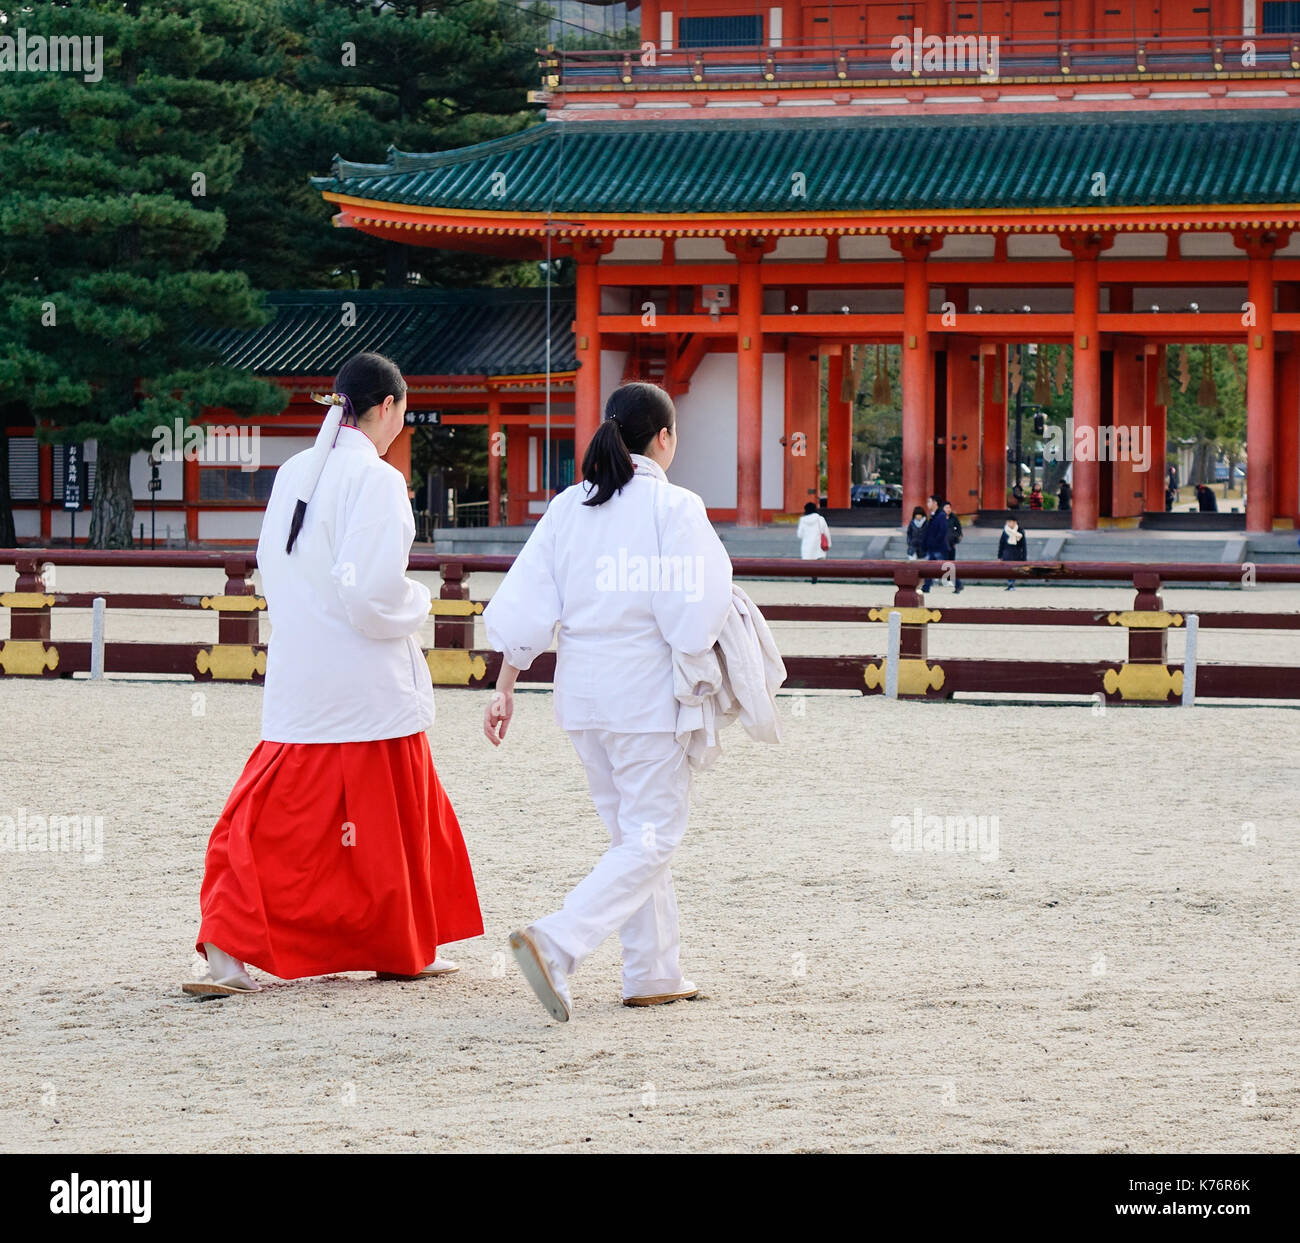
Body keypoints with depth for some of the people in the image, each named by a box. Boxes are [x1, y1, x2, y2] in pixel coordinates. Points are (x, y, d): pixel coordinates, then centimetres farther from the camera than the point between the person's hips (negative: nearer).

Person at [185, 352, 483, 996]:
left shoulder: (294, 473, 6)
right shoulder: (377, 480, -15)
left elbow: (271, 569, 15)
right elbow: (374, 594, -21)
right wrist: (417, 603, -2)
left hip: (296, 677, 6)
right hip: (367, 680, -6)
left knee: (277, 816, 6)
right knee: (390, 817, 11)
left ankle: (229, 952, -6)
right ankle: (403, 949, 24)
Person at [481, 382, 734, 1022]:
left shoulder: (568, 507, 5)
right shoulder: (674, 508, -10)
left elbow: (525, 605, 4)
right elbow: (694, 613, -16)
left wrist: (505, 687, 10)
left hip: (581, 691, 7)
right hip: (647, 690, -7)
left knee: (630, 830, 18)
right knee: (650, 837, -2)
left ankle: (653, 972, 22)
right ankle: (555, 943, -20)